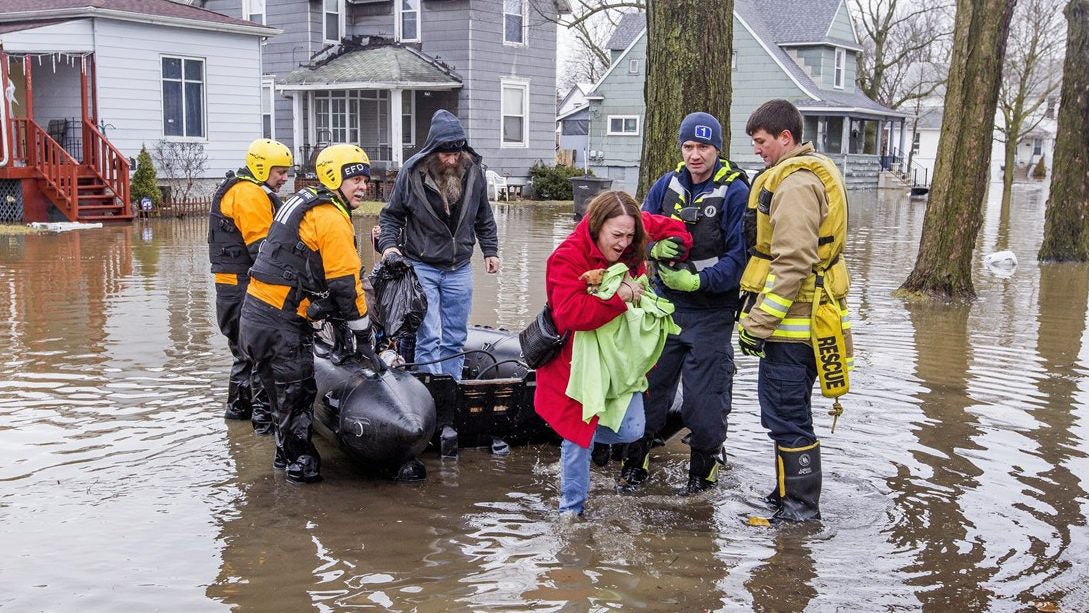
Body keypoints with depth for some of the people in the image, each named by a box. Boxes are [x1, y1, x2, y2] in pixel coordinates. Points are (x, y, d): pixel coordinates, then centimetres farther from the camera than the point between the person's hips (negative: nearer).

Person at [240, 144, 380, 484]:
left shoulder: (306, 203, 17)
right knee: (297, 392, 2)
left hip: (257, 309, 10)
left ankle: (287, 453, 34)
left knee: (288, 391, 21)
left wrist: (340, 323, 18)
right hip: (281, 321, -10)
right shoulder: (333, 219, -14)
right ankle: (302, 465, 12)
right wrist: (364, 339, -9)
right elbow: (346, 284, -16)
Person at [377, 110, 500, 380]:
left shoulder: (473, 171, 0)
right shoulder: (412, 172, -9)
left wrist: (490, 250, 12)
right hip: (421, 267, -3)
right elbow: (391, 215, 2)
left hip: (459, 269, 4)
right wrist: (388, 244, -14)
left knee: (455, 339, 11)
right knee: (429, 339, -9)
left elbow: (483, 218, 14)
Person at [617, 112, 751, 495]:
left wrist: (697, 281, -25)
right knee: (649, 385, 11)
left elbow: (740, 257, -15)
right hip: (664, 305, 4)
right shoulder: (666, 185, 5)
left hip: (711, 312, -4)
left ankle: (703, 470, 22)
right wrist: (655, 246, -18)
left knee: (704, 396, 3)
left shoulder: (735, 192, -10)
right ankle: (635, 463, 26)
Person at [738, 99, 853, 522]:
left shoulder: (795, 182, -17)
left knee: (785, 415, -2)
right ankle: (791, 494, 30)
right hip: (804, 319, 11)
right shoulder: (816, 172, 17)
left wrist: (758, 323, -21)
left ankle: (801, 506, 7)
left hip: (791, 323, -11)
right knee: (791, 411, 19)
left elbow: (792, 264, -24)